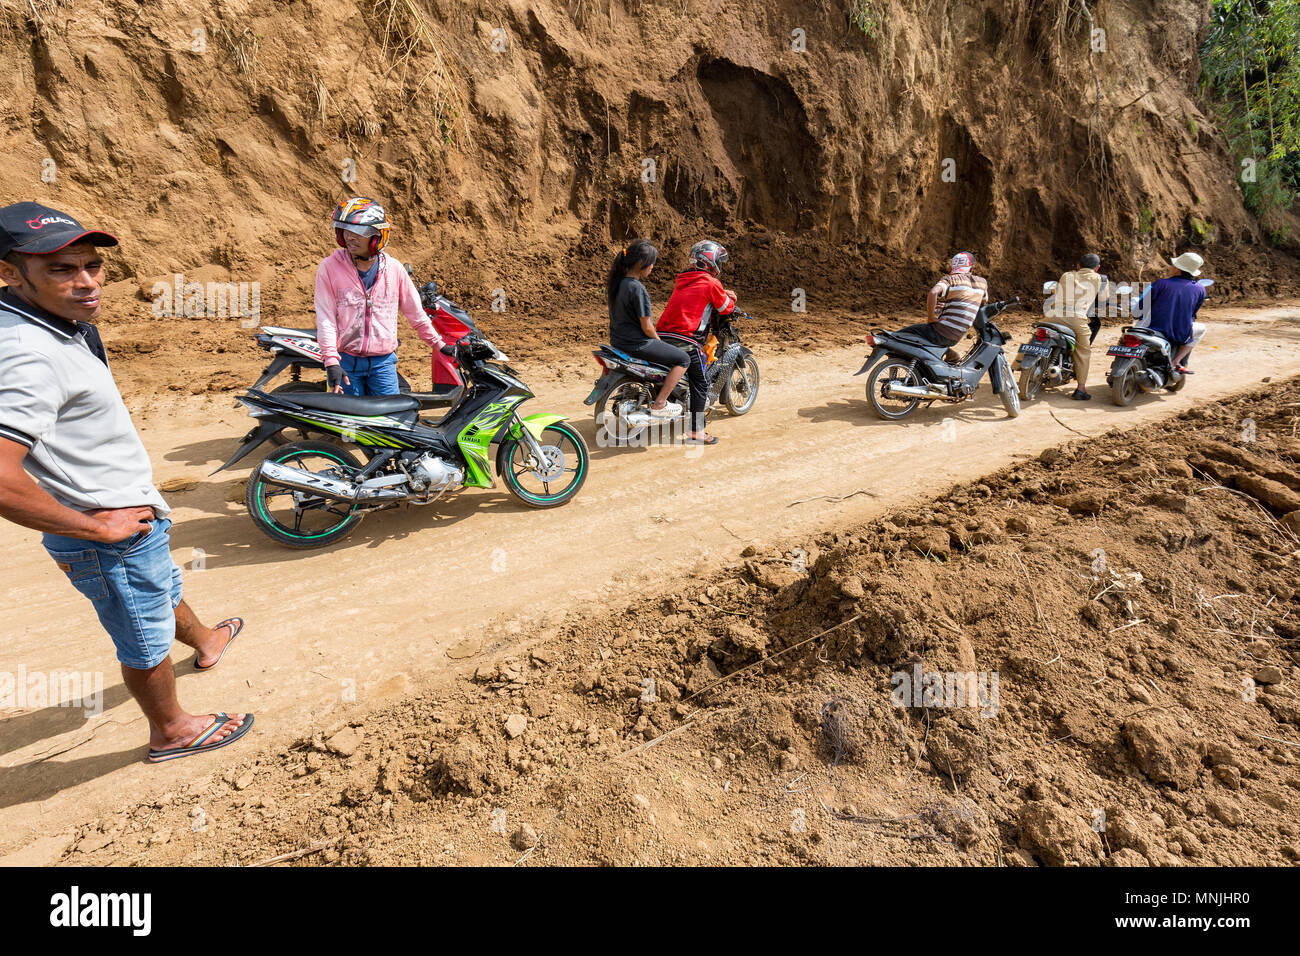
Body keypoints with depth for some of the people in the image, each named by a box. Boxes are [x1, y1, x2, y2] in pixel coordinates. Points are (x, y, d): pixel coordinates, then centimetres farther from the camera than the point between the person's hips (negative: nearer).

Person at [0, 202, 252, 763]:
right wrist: (97, 526, -25)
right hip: (114, 533, -10)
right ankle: (171, 732, 36)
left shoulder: (60, 323, 0)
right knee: (146, 642, 13)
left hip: (130, 516, 10)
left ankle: (204, 643, 62)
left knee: (164, 592, 34)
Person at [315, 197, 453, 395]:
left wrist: (439, 344, 15)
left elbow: (415, 312, 12)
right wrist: (331, 361, -18)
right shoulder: (330, 267, -3)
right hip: (345, 362, -1)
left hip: (383, 362, 1)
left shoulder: (393, 268, 2)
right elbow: (326, 317, -7)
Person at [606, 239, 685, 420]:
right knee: (683, 359, -1)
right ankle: (659, 404, -3)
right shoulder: (637, 288, -23)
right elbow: (646, 327, -19)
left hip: (618, 340, 10)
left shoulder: (617, 282, 5)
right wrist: (659, 341, -2)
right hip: (637, 344, -10)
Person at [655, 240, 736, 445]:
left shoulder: (682, 279, 19)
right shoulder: (711, 283, -3)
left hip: (663, 334, 7)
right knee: (700, 383, 0)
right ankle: (696, 431, 0)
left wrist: (723, 294, 37)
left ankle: (696, 410, 36)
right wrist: (731, 298, 28)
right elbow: (725, 308, 7)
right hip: (685, 339, -7)